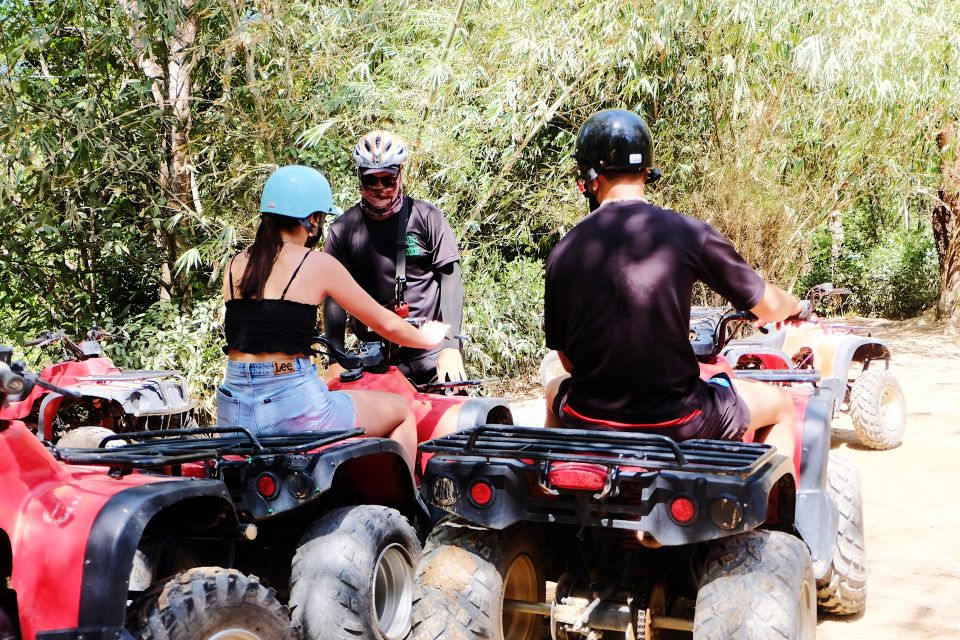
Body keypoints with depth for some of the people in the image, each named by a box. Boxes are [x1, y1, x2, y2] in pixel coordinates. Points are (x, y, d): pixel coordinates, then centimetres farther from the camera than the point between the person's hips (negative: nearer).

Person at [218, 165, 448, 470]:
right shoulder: (318, 264, -5)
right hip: (293, 407, -5)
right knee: (402, 411, 16)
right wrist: (428, 338, 24)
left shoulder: (235, 265, 9)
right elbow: (385, 324, 4)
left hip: (233, 413, 6)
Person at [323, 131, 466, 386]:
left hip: (434, 354, -1)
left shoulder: (426, 217, -1)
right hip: (377, 358, 1)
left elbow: (451, 279, -5)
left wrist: (451, 346, -15)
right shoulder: (343, 229, 2)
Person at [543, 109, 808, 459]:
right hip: (675, 421, -2)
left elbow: (568, 360, 4)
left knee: (556, 391, 39)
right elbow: (768, 307, 1)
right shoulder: (688, 233, -10)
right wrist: (795, 306, 25)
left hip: (590, 420, 3)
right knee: (781, 404, 24)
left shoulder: (563, 251, -4)